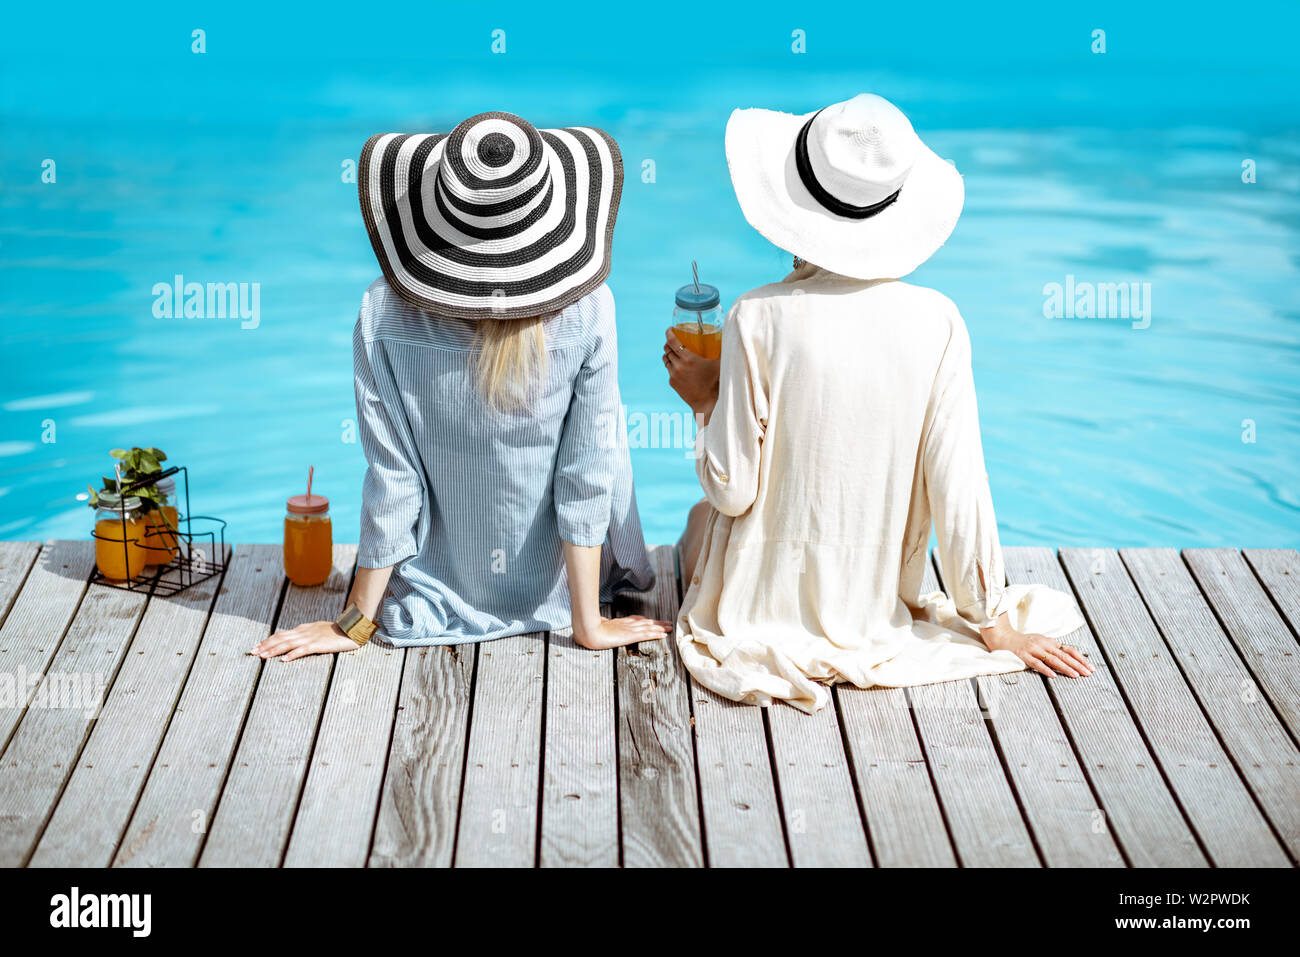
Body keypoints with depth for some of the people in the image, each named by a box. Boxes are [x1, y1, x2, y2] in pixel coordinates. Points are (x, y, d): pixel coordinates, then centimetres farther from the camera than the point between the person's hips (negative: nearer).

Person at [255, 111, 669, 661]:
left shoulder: (384, 314, -22)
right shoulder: (587, 310, -22)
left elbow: (391, 480, -16)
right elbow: (586, 472, -17)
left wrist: (356, 623, -4)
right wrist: (588, 625, -7)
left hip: (440, 596, 1)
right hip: (553, 589, -1)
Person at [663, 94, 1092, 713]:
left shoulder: (758, 319, -21)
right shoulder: (937, 321, -16)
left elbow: (733, 490, -16)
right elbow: (958, 490, -12)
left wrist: (705, 402, 4)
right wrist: (996, 627, 1)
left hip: (766, 604, -3)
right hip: (874, 608, 4)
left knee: (704, 518, 32)